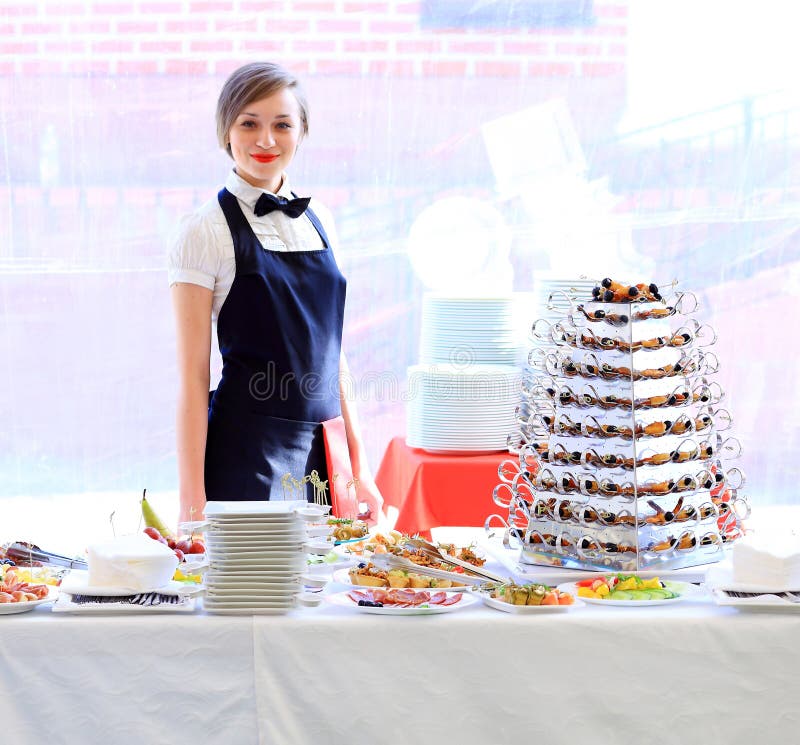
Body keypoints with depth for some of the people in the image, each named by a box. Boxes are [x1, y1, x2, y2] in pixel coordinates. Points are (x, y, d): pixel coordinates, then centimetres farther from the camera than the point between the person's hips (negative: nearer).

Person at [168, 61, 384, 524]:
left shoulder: (318, 221, 11)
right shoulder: (206, 231, -6)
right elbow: (193, 376, -9)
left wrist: (359, 468, 12)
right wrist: (192, 501, -13)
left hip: (324, 450, 5)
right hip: (247, 452, -5)